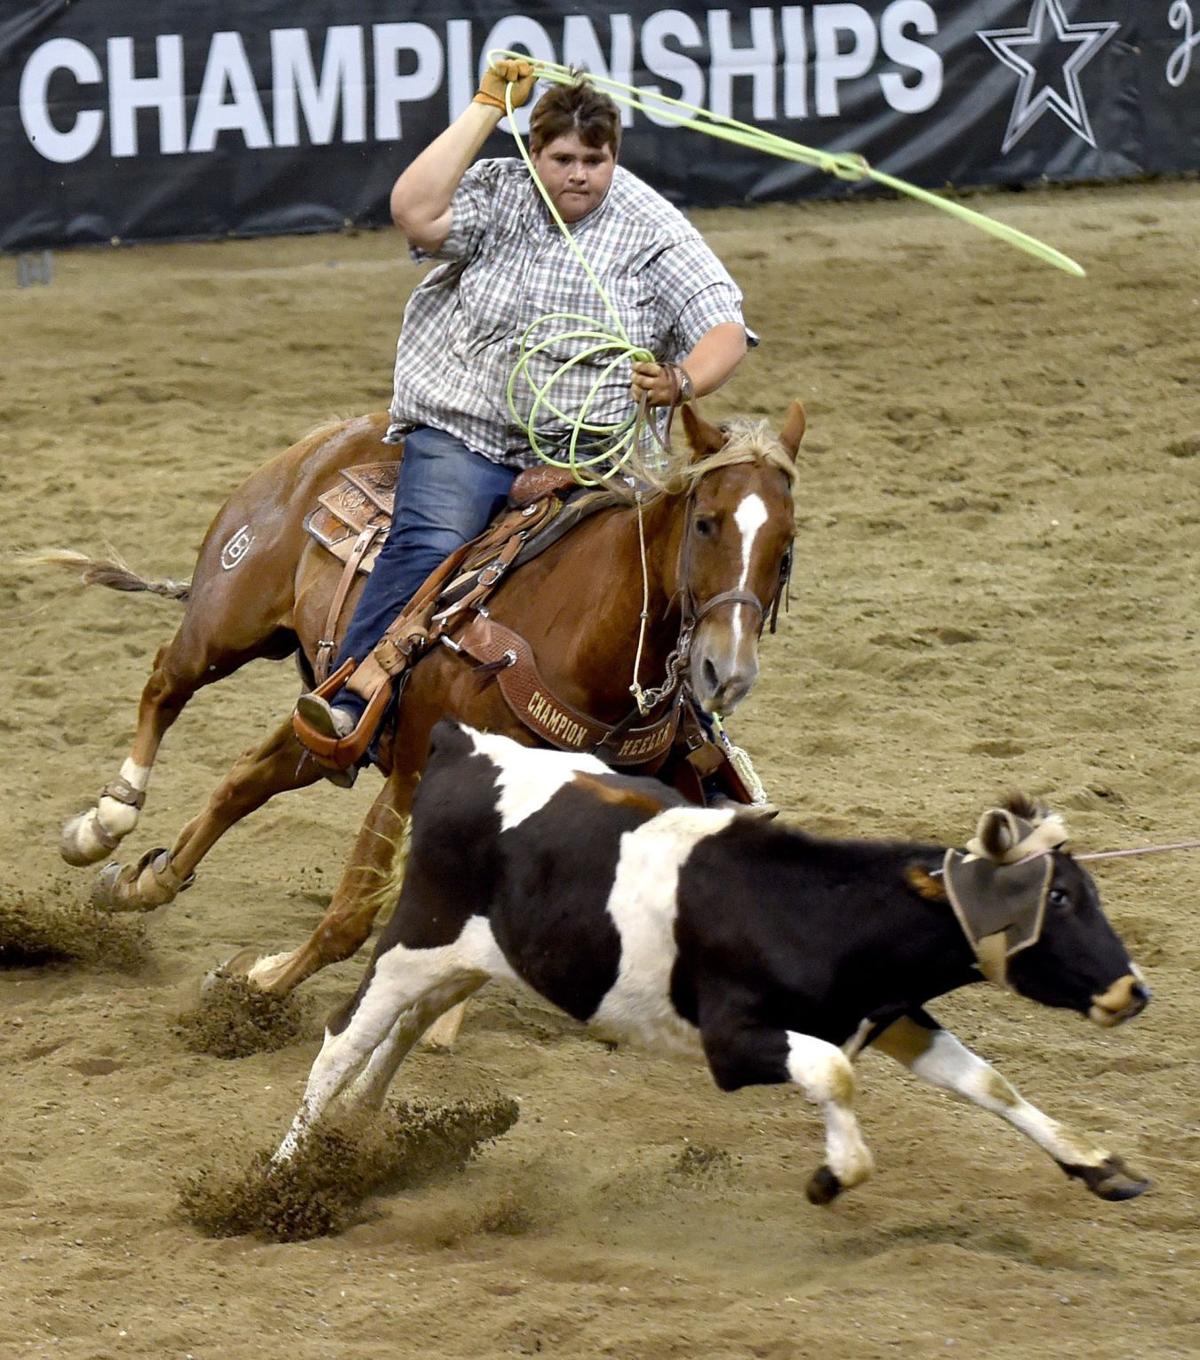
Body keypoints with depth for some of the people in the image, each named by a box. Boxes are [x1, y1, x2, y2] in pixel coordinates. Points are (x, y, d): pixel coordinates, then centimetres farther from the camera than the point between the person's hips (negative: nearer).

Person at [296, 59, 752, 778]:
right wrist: (487, 109, -15)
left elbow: (725, 332, -5)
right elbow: (415, 213, -19)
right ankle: (350, 711, -33)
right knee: (428, 548, -24)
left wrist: (681, 383, -28)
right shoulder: (497, 192, 0)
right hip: (464, 430, -1)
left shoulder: (652, 230, -1)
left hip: (586, 452, 1)